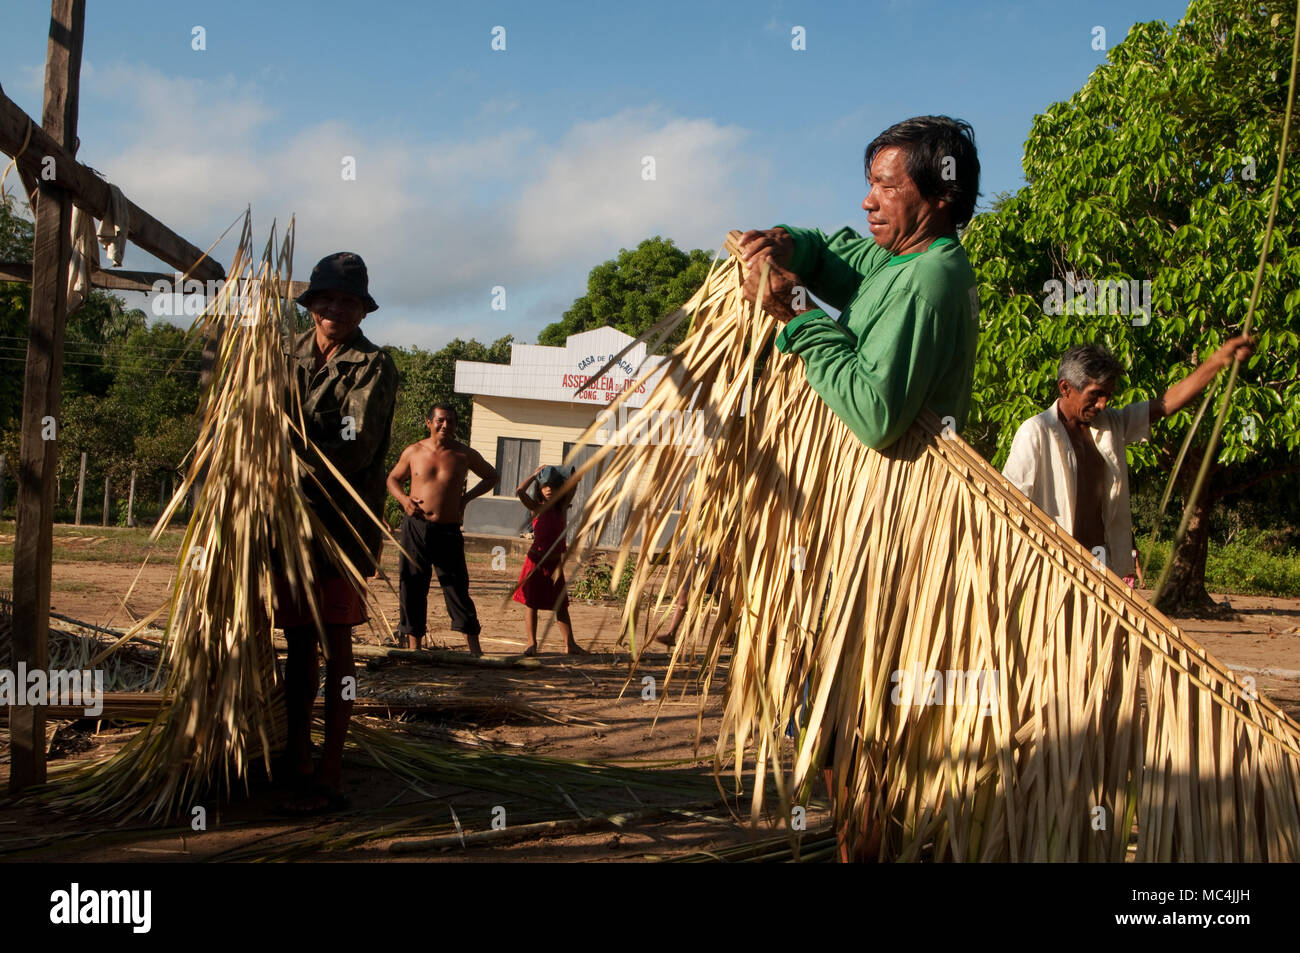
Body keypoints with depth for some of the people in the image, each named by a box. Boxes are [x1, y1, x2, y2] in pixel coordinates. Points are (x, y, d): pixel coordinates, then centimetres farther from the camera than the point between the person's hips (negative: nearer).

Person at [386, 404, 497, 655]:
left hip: (448, 531, -1)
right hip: (415, 528, 1)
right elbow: (393, 478, 20)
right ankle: (414, 645, 13)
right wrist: (403, 498, -1)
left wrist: (467, 497, 4)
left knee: (457, 586, -2)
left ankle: (474, 647, 3)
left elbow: (491, 476, 17)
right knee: (412, 587, 3)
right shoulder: (413, 452, 5)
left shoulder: (464, 455, 3)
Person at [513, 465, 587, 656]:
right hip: (536, 560, -3)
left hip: (555, 562, 3)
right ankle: (532, 644, 9)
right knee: (532, 604, 2)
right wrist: (535, 475, -8)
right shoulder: (537, 507, -4)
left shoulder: (562, 507, 4)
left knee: (561, 605, 9)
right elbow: (520, 491, -19)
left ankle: (570, 644, 14)